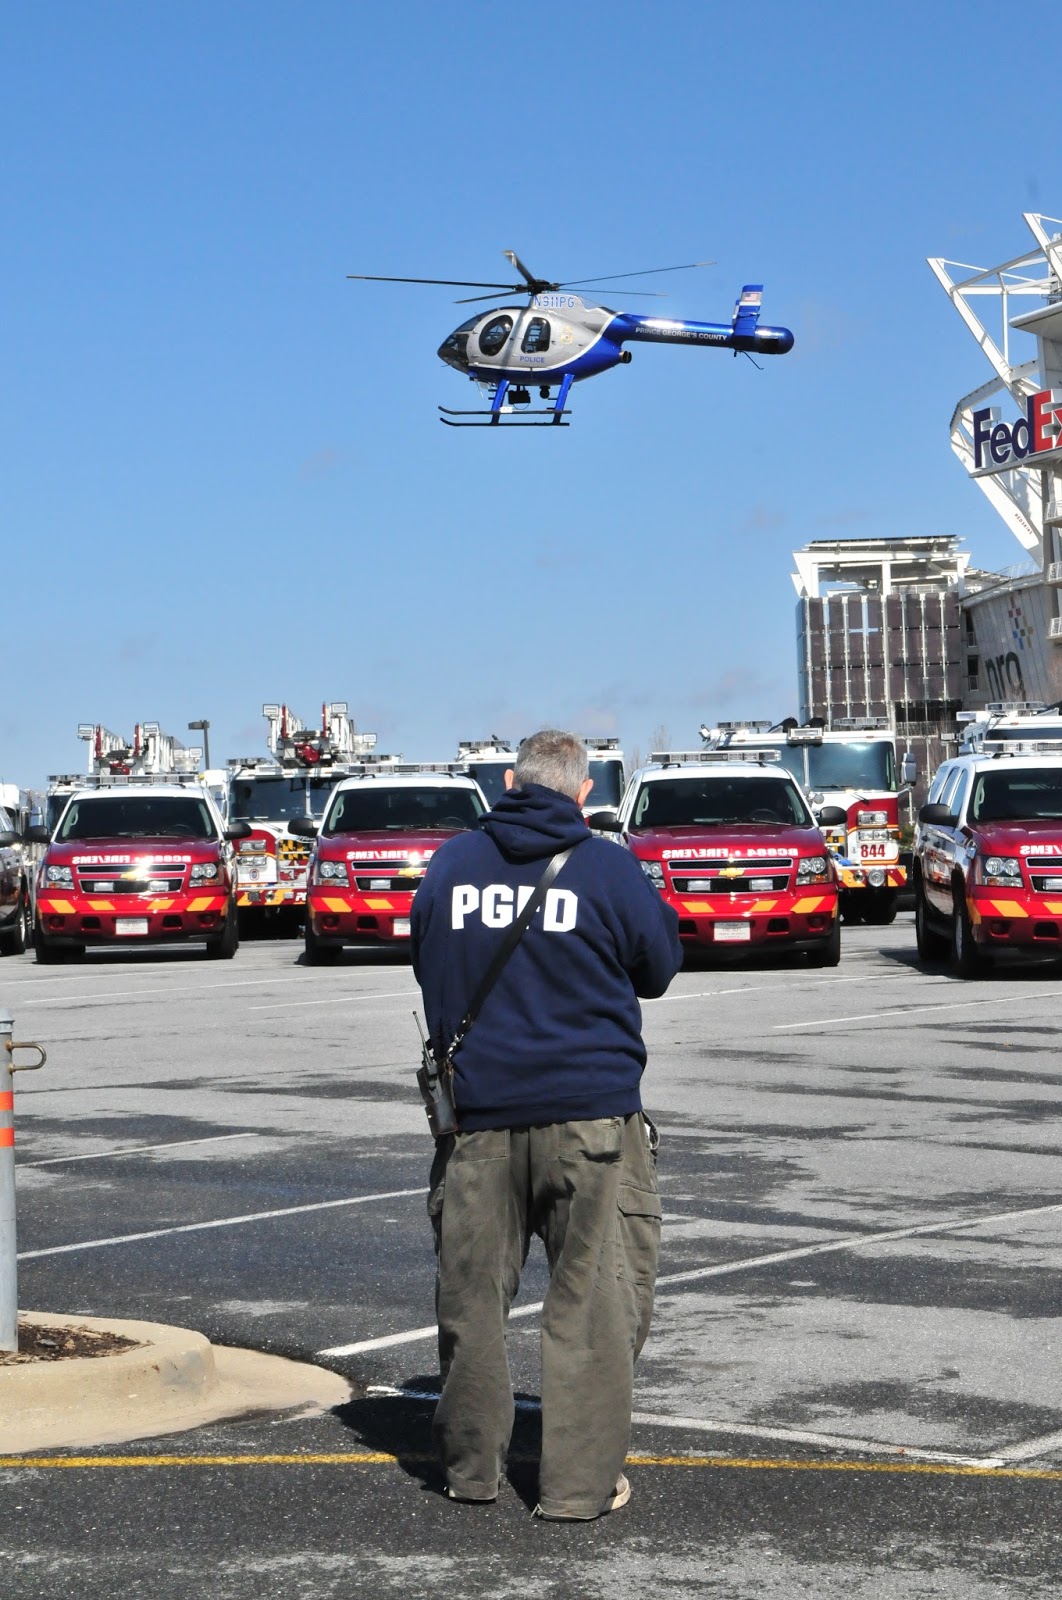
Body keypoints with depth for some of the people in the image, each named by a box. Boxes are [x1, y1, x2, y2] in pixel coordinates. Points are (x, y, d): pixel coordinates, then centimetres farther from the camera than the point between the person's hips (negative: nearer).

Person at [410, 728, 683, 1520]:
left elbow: (426, 968, 17)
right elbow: (659, 966, 8)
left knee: (472, 1293, 12)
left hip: (477, 1113, 3)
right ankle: (581, 1481, 3)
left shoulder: (452, 862, 5)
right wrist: (658, 901, 24)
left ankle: (470, 1468, 22)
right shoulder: (608, 868, -5)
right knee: (594, 1302, 3)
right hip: (588, 1113, -3)